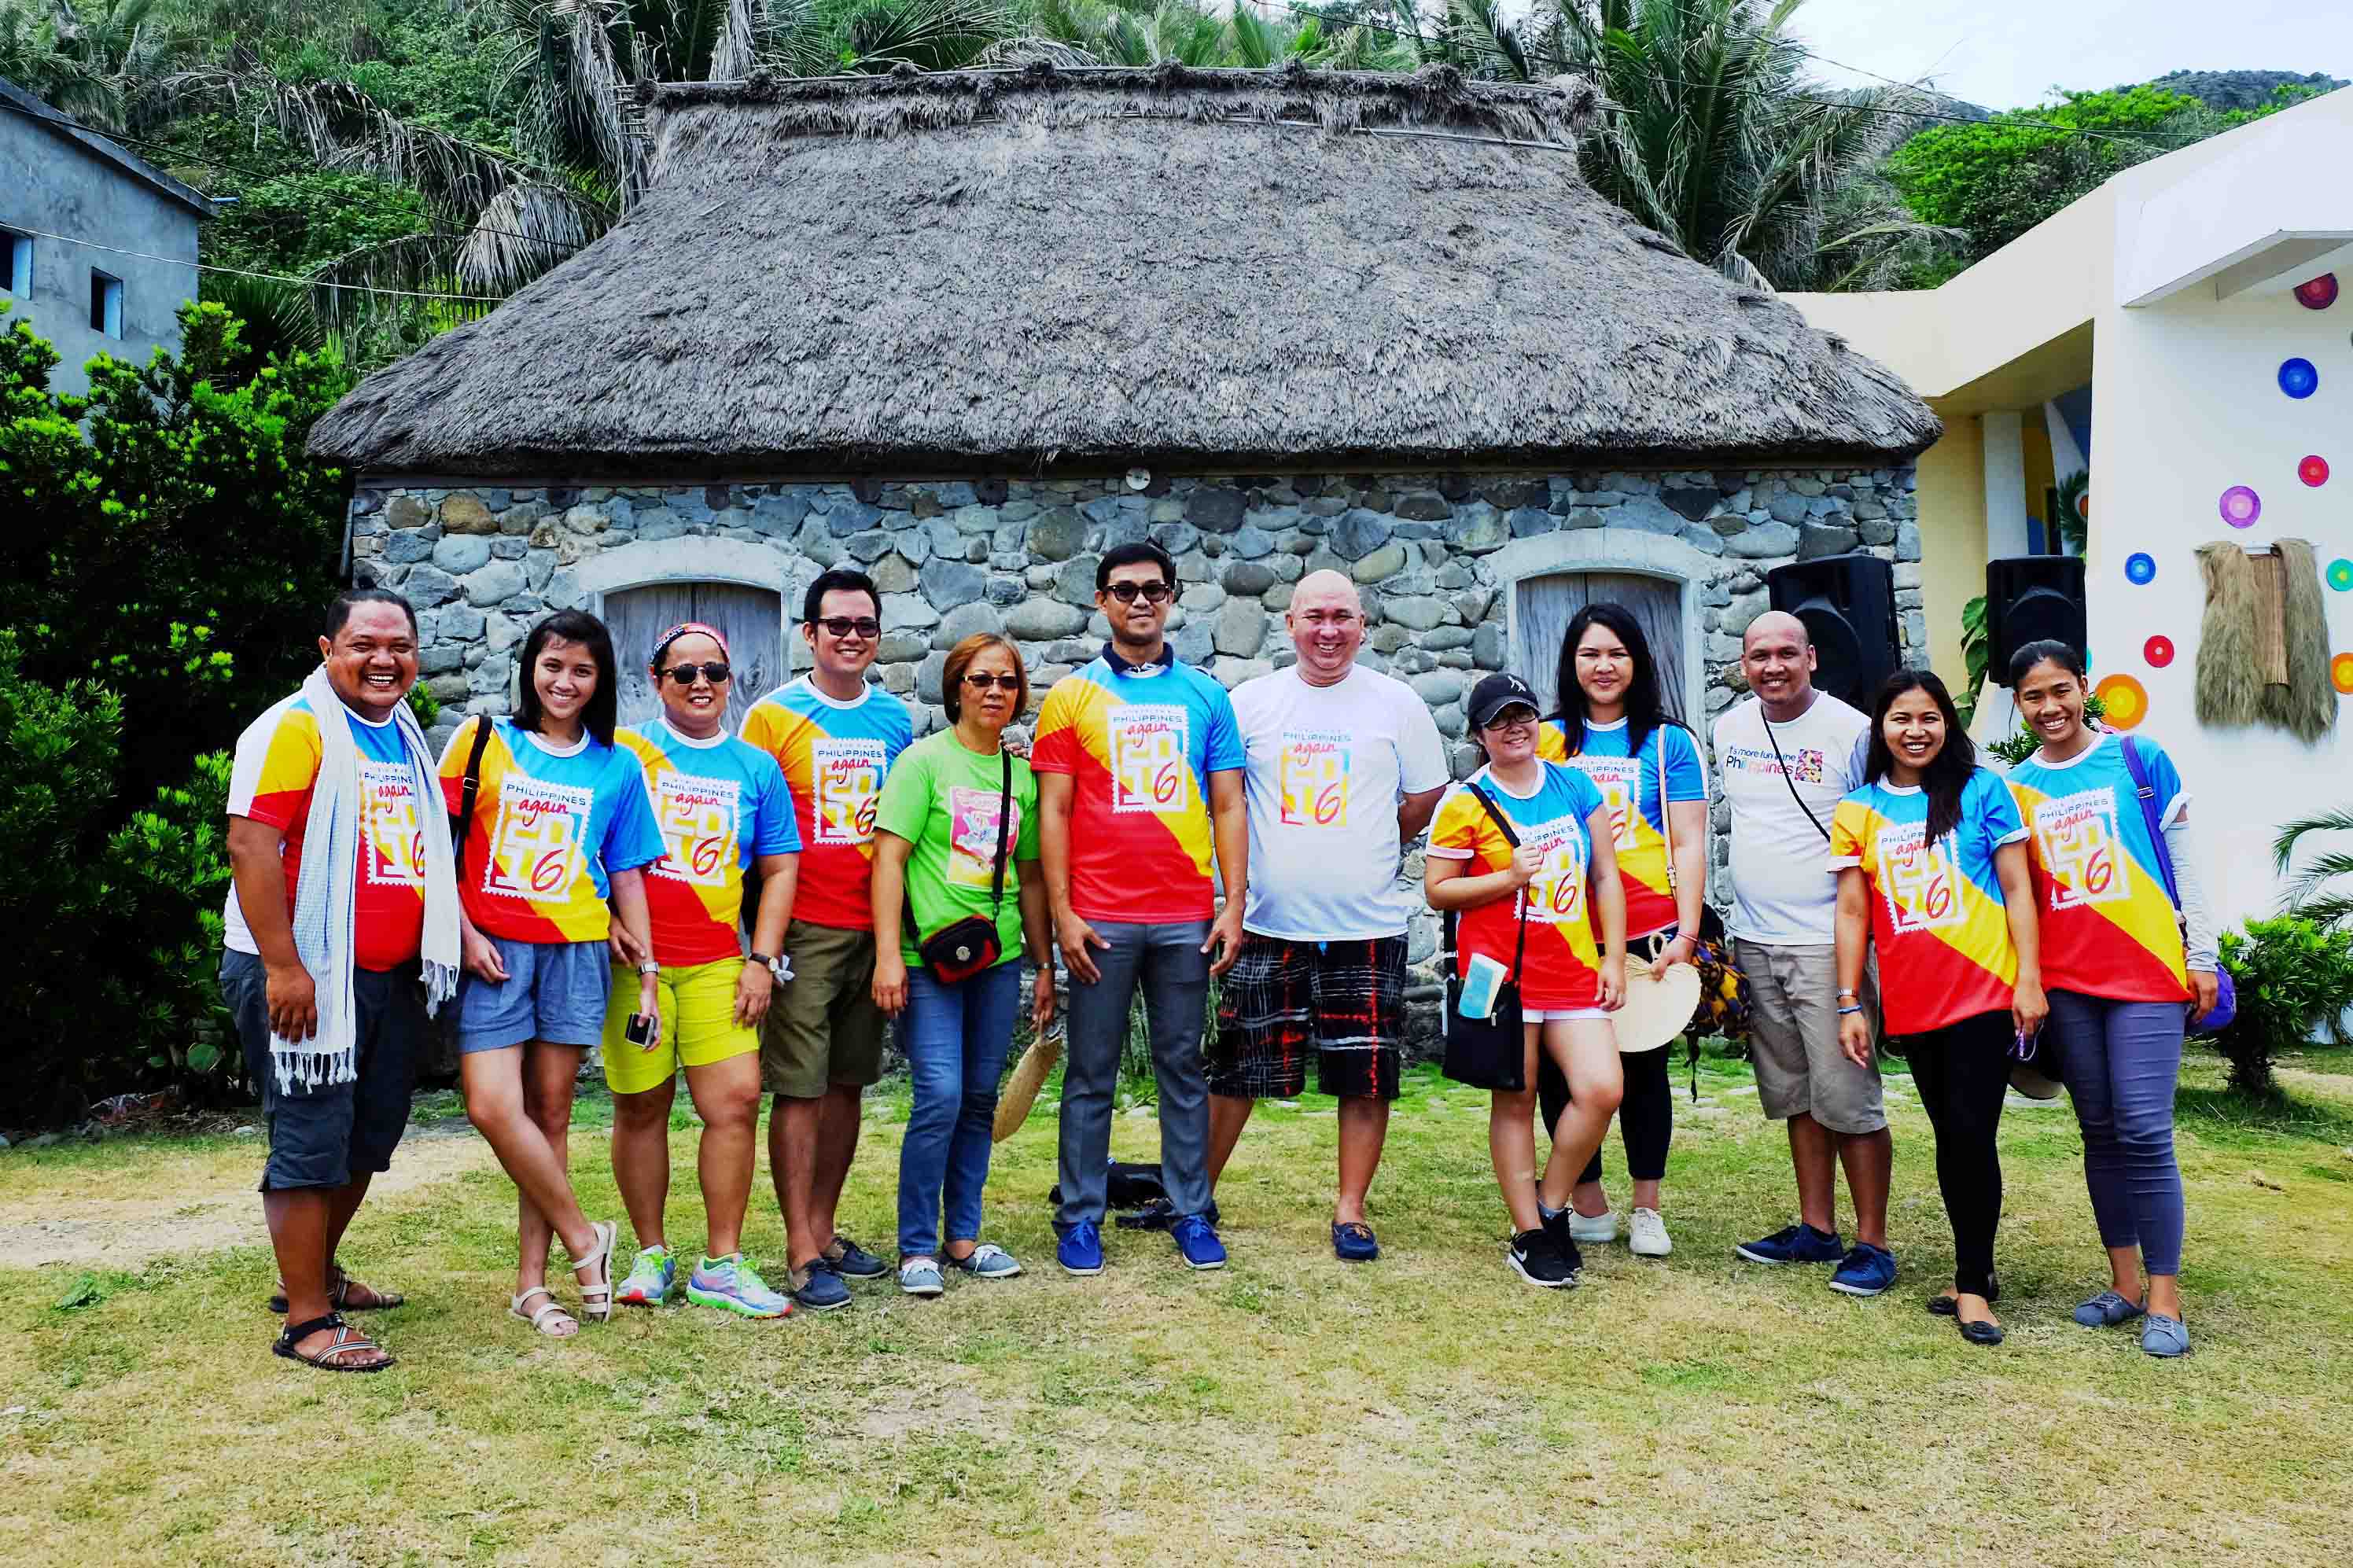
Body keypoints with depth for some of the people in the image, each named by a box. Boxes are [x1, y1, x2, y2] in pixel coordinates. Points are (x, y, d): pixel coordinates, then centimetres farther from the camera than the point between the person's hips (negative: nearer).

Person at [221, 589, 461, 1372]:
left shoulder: (407, 737, 14)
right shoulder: (293, 728, -11)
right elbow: (250, 846, -19)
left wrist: (447, 936, 15)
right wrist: (284, 968, -23)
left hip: (392, 977, 8)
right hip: (304, 976, -8)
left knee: (370, 1136, 16)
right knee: (312, 1143, -4)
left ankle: (317, 1272, 35)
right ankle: (307, 1321, 5)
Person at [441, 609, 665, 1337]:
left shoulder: (617, 767, 9)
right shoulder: (482, 740, 4)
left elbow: (625, 874, 12)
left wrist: (647, 970, 7)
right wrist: (464, 935, -7)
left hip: (576, 949, 1)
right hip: (491, 948, -1)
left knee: (551, 1113, 4)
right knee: (493, 1106, -13)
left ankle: (531, 1282, 15)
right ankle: (583, 1239, 7)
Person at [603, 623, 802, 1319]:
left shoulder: (756, 768, 11)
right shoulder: (625, 751, 4)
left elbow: (779, 868, 11)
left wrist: (762, 960, 3)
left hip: (718, 962, 2)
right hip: (633, 956, -2)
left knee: (736, 1100, -6)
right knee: (641, 1105, 4)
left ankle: (721, 1264, 5)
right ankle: (651, 1255, 20)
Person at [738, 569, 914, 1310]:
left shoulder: (896, 719, 10)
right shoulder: (773, 715, -2)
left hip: (873, 928, 5)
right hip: (803, 929, -4)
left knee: (847, 1084, 11)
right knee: (799, 1090, -2)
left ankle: (824, 1228, 23)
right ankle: (802, 1253, 5)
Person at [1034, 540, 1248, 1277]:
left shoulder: (1206, 696, 8)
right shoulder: (1072, 695, 4)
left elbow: (1227, 807, 8)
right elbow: (1054, 810, 1)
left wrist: (1234, 905, 0)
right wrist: (1061, 912, -6)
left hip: (1187, 919, 2)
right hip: (1100, 918, -1)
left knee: (1183, 1067, 9)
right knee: (1090, 1073, 5)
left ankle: (1191, 1215, 19)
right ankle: (1081, 1217, 16)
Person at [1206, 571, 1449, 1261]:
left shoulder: (1397, 704, 3)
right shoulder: (1250, 701, 4)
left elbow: (1427, 799, 11)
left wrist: (1364, 846, 7)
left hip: (1368, 925, 0)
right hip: (1268, 922, 1)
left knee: (1366, 1077, 4)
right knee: (1234, 1069, 8)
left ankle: (1350, 1210, 19)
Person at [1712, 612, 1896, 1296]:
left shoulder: (1851, 731, -9)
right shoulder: (1730, 729, 8)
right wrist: (1712, 927, 15)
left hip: (1827, 943, -6)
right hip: (1753, 942, 6)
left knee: (1846, 1098, -4)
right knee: (1794, 1096, 13)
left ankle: (1871, 1242, 8)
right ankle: (1816, 1228, 24)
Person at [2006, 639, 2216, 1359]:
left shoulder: (2139, 759, 0)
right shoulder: (2014, 788, 7)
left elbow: (2184, 862, 3)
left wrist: (2202, 956, 0)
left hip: (2147, 972, -3)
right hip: (2066, 981, 3)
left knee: (2144, 1131, -8)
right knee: (2100, 1130, 9)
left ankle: (2164, 1299, 1)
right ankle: (2125, 1280, 20)